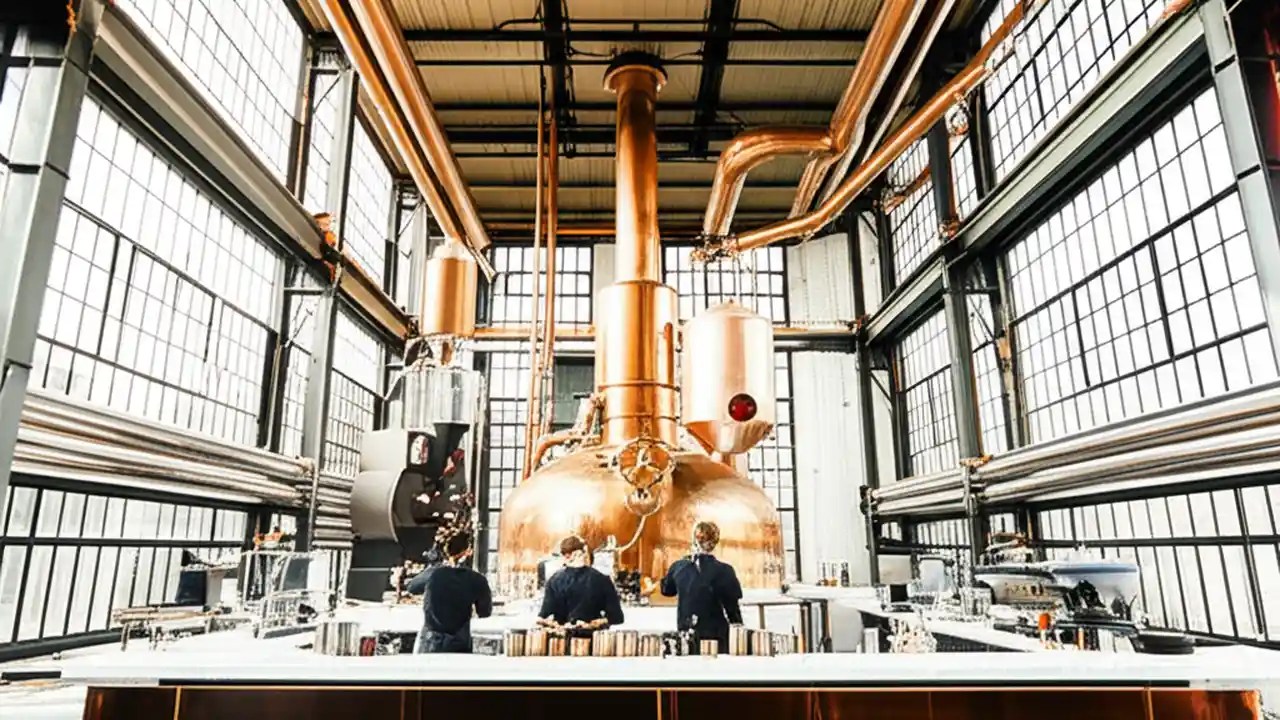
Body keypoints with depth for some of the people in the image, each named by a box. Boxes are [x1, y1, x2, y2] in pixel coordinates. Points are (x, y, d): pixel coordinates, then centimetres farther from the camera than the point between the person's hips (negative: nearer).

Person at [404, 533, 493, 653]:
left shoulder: (432, 574, -9)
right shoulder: (477, 580, -8)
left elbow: (411, 587, 12)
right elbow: (485, 612, 6)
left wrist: (431, 565, 15)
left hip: (428, 647, 1)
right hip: (458, 648, -1)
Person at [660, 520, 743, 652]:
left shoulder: (678, 566, -3)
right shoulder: (723, 570, -16)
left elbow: (666, 590, 16)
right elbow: (732, 606, -10)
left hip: (685, 634, 4)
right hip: (714, 636, -4)